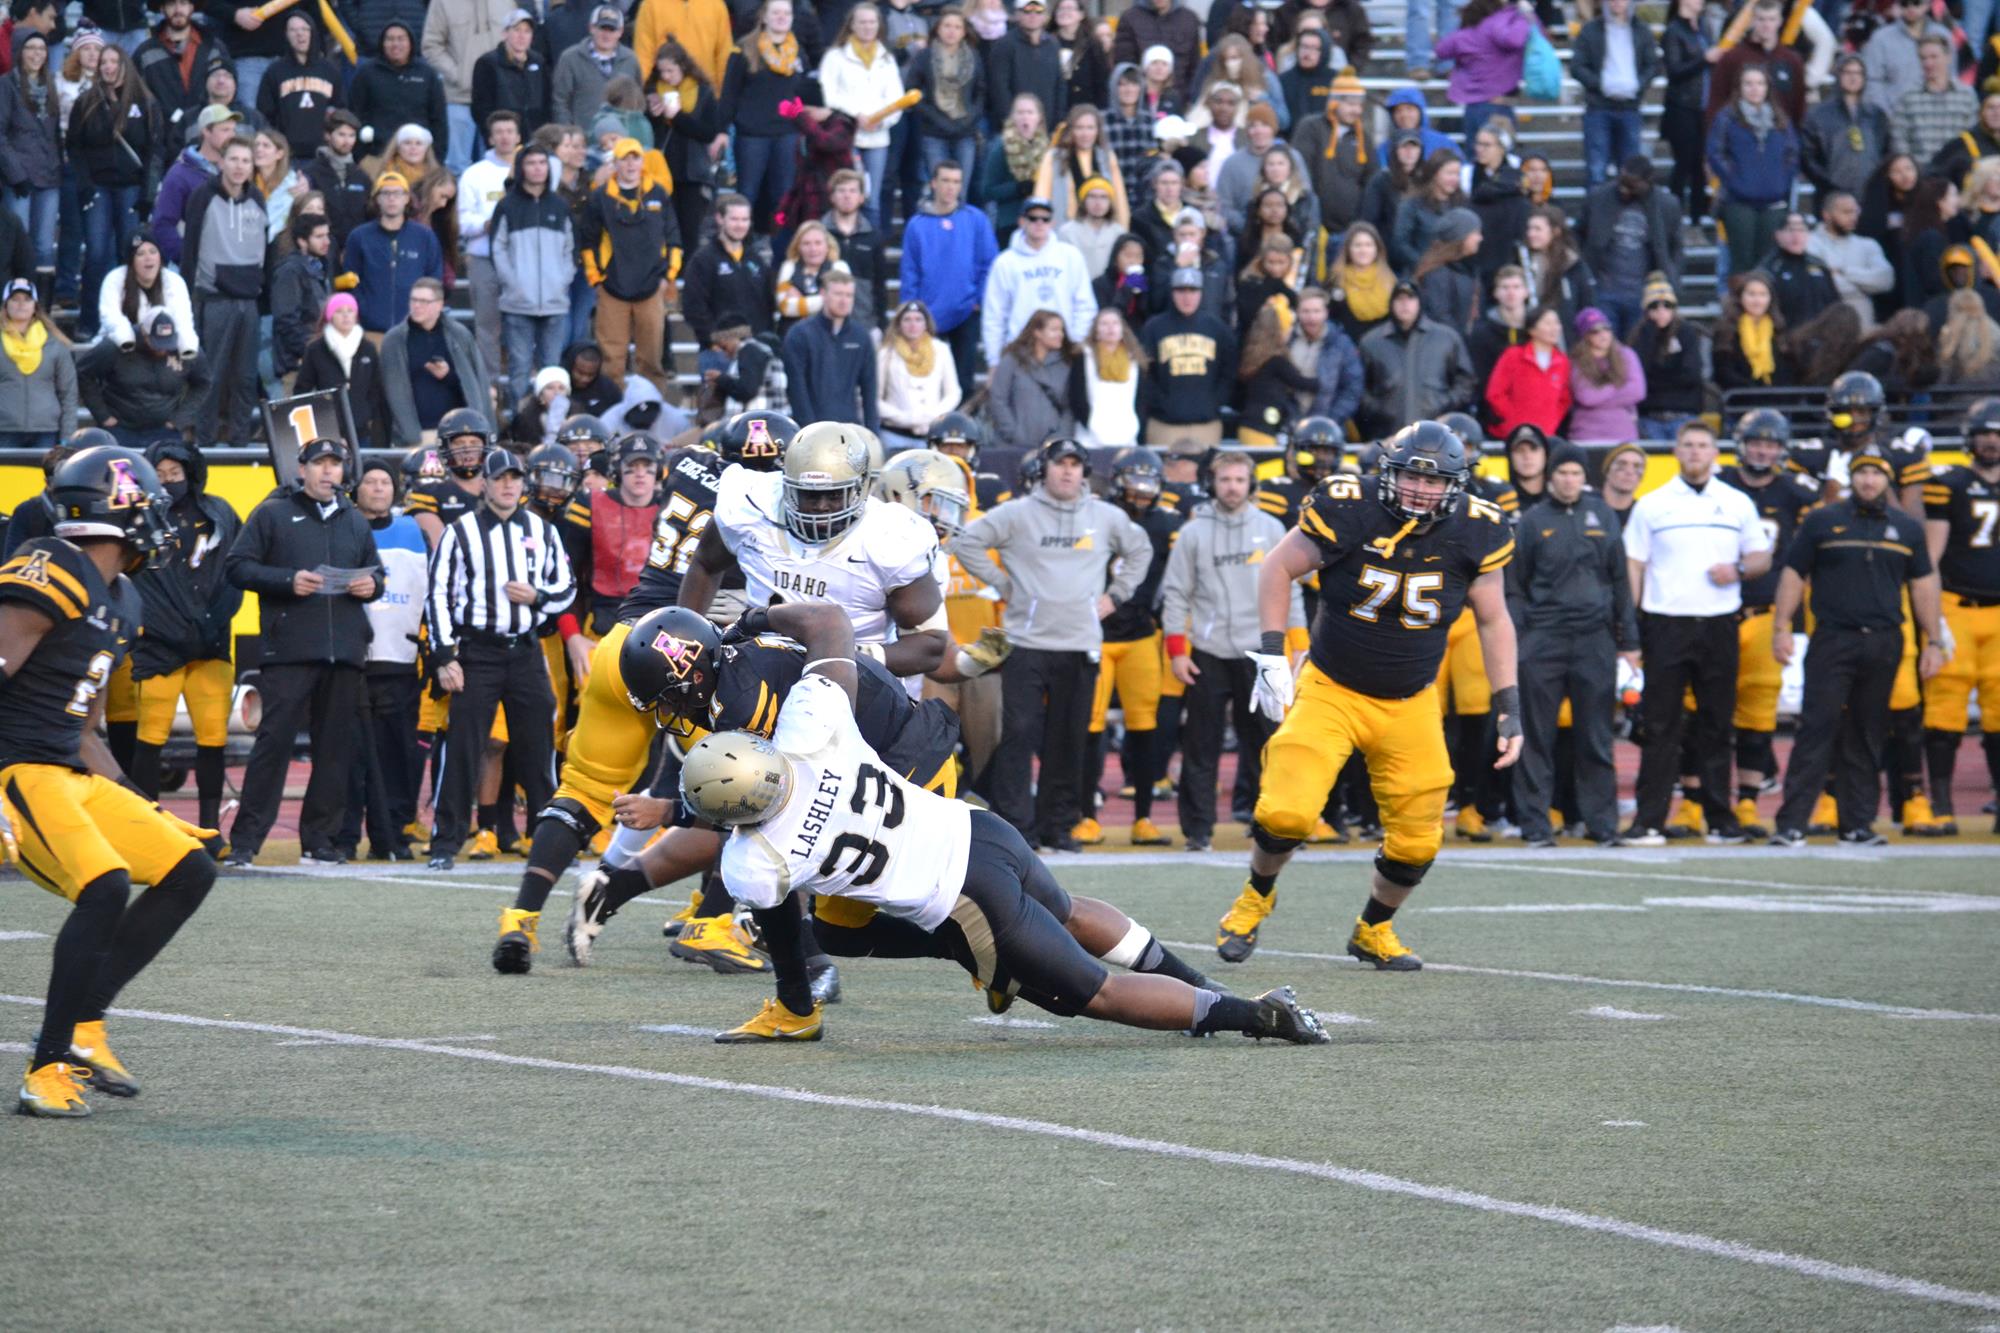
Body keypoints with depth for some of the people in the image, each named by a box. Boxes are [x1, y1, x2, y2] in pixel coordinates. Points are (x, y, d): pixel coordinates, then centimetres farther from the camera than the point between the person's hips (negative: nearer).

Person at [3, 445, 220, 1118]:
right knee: (104, 887, -27)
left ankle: (83, 1024, 8)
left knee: (189, 871, 9)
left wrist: (139, 809, 22)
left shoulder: (118, 602, 17)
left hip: (72, 778, 10)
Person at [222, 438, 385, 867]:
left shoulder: (354, 521, 21)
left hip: (344, 653, 5)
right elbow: (238, 566, 0)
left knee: (336, 747, 4)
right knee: (274, 741, -10)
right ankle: (245, 840, -9)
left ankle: (319, 838, 12)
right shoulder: (273, 514, 5)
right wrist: (288, 581, -14)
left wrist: (371, 585, 5)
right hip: (289, 650, -5)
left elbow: (375, 571, 30)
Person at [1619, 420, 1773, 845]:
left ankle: (1720, 818, 11)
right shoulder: (1652, 505, 6)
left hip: (1719, 626, 2)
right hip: (1666, 624, -2)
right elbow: (1633, 566, 4)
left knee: (1717, 726, 5)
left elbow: (1762, 557, 15)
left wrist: (1738, 570, -8)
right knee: (1660, 728, -4)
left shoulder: (1737, 504, 11)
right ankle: (1648, 821, -4)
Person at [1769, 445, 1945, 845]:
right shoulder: (1822, 521, 5)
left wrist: (1933, 642, 12)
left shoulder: (1906, 528, 13)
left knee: (1867, 737, 5)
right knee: (1817, 729, -10)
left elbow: (1923, 584, 16)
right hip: (1832, 642, -3)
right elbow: (1794, 574, 5)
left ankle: (1858, 823, 11)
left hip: (1884, 645, 3)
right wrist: (1781, 628, -3)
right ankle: (1791, 823, -12)